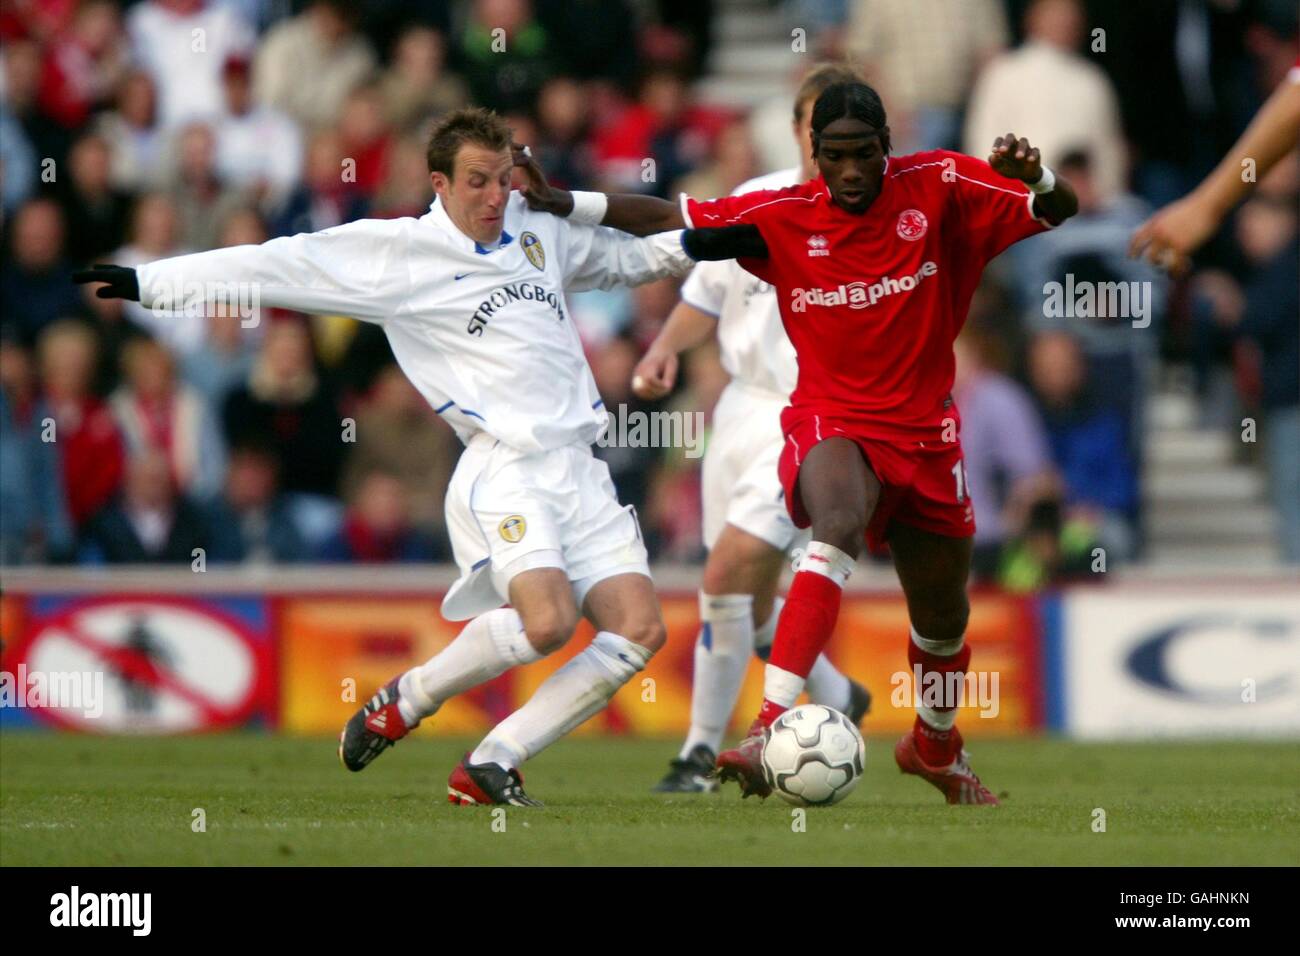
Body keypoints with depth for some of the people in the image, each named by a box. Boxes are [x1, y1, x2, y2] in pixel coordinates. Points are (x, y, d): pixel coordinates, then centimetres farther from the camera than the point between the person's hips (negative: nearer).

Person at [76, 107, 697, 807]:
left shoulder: (539, 229, 17)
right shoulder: (396, 251, 1)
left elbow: (625, 256, 36)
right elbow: (280, 266, 0)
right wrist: (147, 283, -1)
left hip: (578, 470, 7)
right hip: (504, 465, -7)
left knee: (639, 628, -9)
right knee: (547, 620, -28)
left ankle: (490, 764, -2)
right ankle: (408, 699, 0)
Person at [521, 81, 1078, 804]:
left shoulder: (938, 187, -6)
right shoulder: (784, 217, -5)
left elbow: (1060, 212, -6)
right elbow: (669, 220, 2)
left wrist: (1036, 178, -29)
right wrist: (566, 202, -6)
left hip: (925, 433, 3)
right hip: (832, 423, -3)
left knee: (944, 623, 16)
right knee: (840, 526, -37)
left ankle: (936, 748, 48)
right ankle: (772, 728, -49)